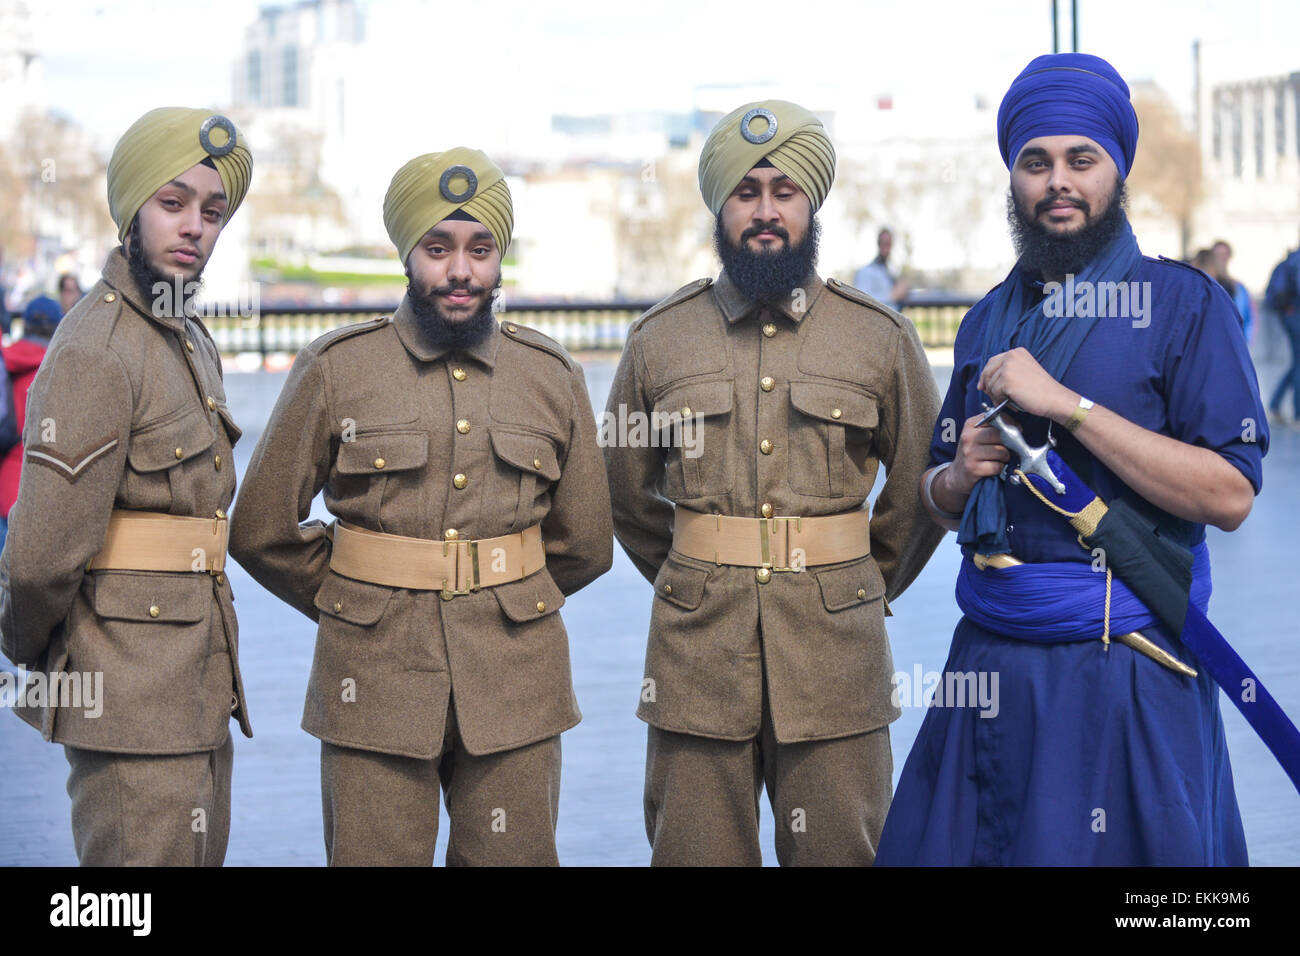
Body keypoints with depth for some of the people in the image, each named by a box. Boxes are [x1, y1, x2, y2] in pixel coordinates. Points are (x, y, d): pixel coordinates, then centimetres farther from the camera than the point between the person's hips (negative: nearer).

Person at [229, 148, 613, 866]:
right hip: (374, 692, -1)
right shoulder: (333, 370, 0)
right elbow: (261, 533, 5)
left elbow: (585, 546, 15)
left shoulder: (553, 378, 7)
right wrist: (360, 607, 11)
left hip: (515, 692, 2)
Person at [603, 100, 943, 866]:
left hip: (835, 656, 0)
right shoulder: (659, 339, 6)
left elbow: (923, 490, 13)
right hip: (696, 659, 1)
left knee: (841, 852, 3)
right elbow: (626, 491, 17)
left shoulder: (882, 339, 4)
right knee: (695, 852, 5)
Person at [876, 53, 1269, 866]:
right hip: (990, 664, 5)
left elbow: (1230, 495, -16)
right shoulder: (989, 320, 13)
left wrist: (1067, 404, -19)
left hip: (1124, 674, -5)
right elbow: (939, 503, 21)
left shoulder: (1183, 304, -5)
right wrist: (961, 473, -4)